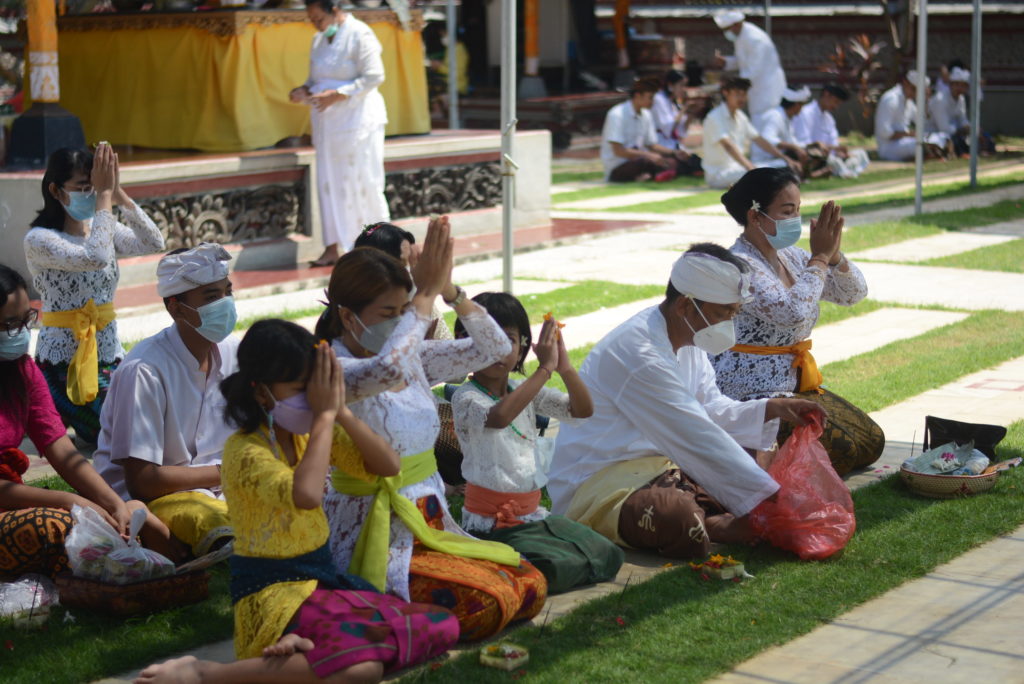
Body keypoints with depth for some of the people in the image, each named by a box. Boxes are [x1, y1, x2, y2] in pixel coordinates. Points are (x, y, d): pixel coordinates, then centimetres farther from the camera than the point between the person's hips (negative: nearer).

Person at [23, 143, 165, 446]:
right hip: (64, 361, -7)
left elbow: (154, 243, -9)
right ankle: (51, 412, 9)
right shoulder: (39, 240, -13)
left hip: (110, 355, 7)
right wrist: (104, 195, -26)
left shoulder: (101, 229, 7)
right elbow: (95, 259, -30)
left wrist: (118, 194, -17)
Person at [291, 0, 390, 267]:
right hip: (327, 122, 7)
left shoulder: (360, 35, -10)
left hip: (357, 119, -7)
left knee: (362, 183, -2)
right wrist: (304, 90, -2)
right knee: (328, 183, 3)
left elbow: (374, 76, -16)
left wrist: (336, 95, -21)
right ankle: (332, 247, 5)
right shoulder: (319, 39, 12)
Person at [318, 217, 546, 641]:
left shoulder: (414, 357, 8)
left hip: (430, 523, 8)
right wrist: (428, 293, -30)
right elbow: (388, 370, -40)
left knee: (530, 587, -2)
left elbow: (494, 348, 8)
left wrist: (449, 290, -7)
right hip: (376, 539, -8)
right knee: (487, 603, -21)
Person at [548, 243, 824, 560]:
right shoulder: (640, 353, -25)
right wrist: (767, 495, -26)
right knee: (681, 520, -39)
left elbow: (712, 410, 15)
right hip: (598, 483, -10)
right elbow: (698, 438, -27)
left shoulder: (688, 340, 7)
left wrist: (772, 409, -2)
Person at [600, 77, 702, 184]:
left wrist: (674, 153, -3)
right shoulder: (617, 115, -14)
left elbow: (651, 145, 14)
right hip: (617, 168, -8)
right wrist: (648, 155, -28)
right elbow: (618, 151, -21)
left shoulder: (645, 114, 10)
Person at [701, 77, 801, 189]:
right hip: (717, 174, -9)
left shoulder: (740, 116, 13)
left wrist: (785, 159, 7)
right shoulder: (715, 118, -15)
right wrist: (751, 168, -42)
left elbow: (759, 140, 15)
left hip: (737, 168, 9)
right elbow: (728, 145, -29)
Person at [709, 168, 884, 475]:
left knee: (871, 443, 7)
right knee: (841, 450, -18)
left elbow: (853, 294, 10)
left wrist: (834, 255, -9)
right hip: (746, 398, -10)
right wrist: (820, 258, -22)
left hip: (795, 385, 10)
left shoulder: (789, 256, 9)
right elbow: (792, 313, -33)